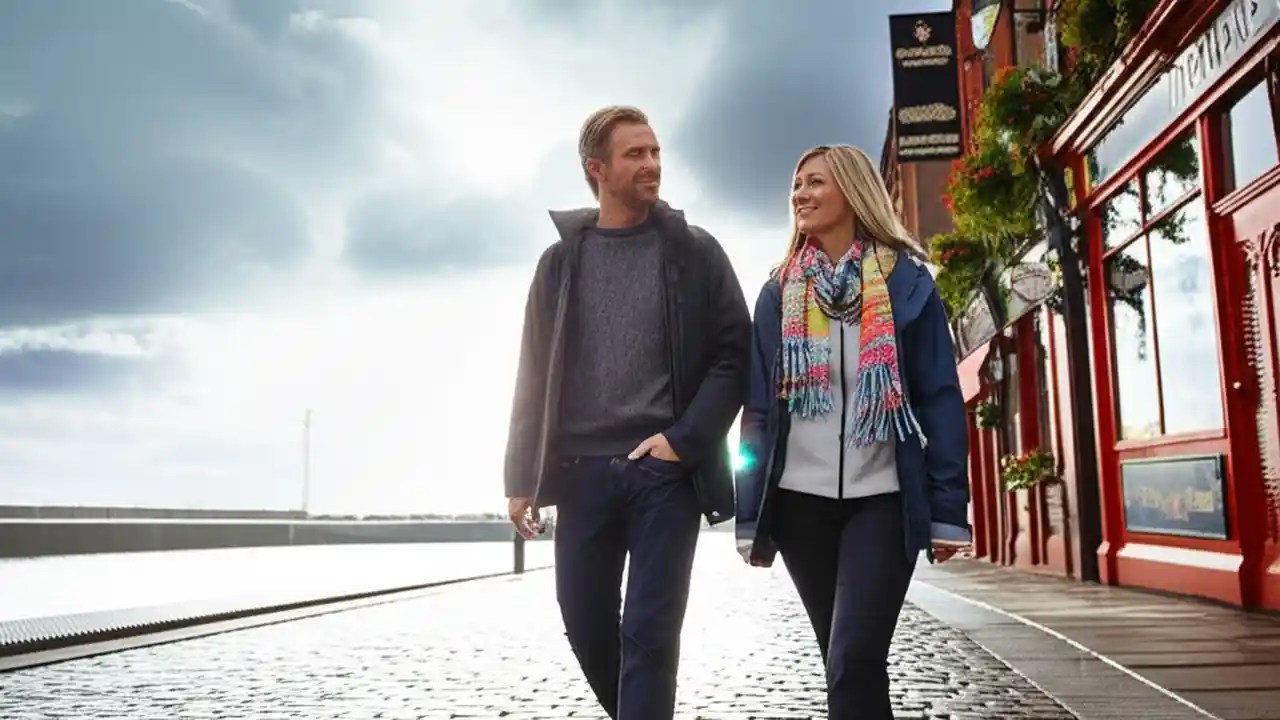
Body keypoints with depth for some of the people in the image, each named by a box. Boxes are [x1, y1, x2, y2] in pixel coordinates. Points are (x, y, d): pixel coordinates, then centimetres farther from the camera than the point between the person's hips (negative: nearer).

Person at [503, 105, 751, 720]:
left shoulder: (694, 252, 4)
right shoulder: (561, 261, 9)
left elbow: (735, 354, 0)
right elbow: (534, 375, 8)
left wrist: (685, 439, -12)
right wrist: (522, 478, 3)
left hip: (666, 470, -2)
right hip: (581, 472, 3)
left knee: (650, 633, -4)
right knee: (585, 623, 9)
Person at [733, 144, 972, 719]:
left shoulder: (906, 280, 1)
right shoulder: (779, 292, 9)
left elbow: (940, 398, -1)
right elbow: (758, 407, 7)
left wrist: (947, 510, -7)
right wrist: (750, 516, 3)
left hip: (883, 498, -3)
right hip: (801, 501, 3)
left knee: (853, 662, -13)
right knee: (847, 662, 12)